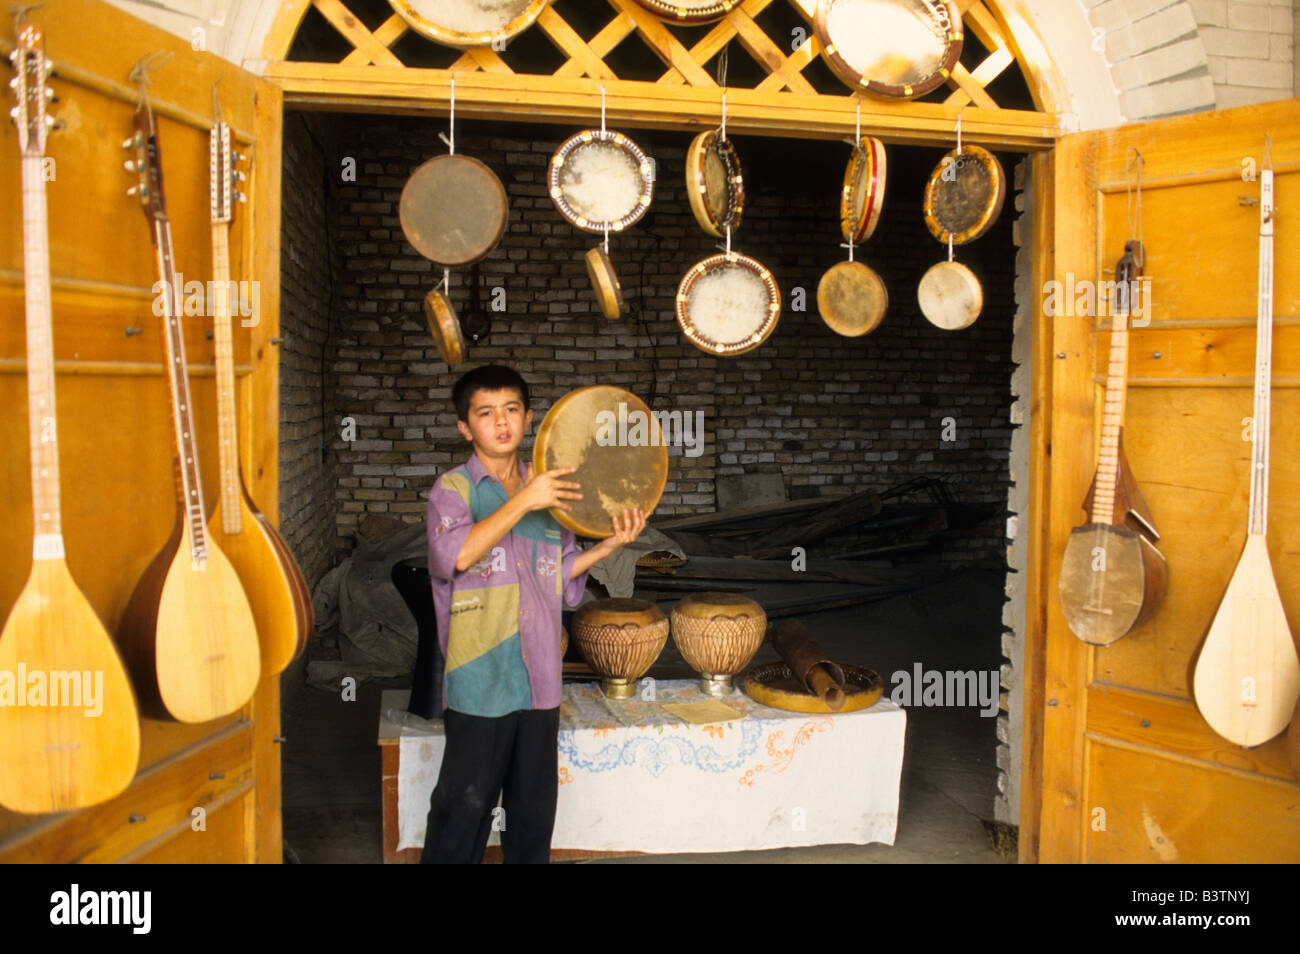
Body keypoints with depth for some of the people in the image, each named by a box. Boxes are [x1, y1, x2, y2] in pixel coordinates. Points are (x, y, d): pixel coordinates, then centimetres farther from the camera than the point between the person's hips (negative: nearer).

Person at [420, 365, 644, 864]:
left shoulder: (547, 491, 12)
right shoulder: (453, 488, -3)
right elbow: (455, 554, -22)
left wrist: (607, 546, 3)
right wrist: (522, 503, -21)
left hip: (539, 681, 5)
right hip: (479, 680, -5)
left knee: (534, 808, 15)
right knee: (465, 807, 2)